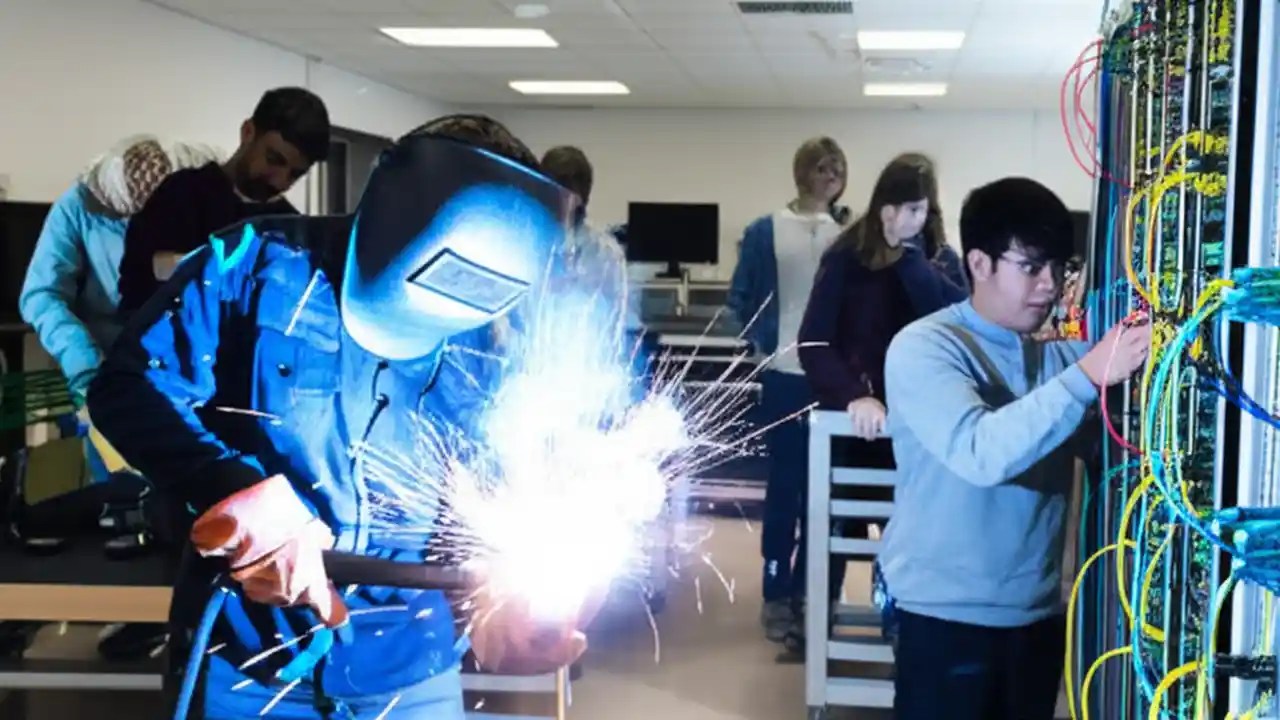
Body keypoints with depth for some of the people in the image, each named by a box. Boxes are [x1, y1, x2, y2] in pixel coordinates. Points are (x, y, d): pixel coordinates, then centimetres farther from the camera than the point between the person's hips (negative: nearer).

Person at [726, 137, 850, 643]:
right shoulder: (765, 232, 0)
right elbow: (741, 299, 3)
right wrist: (767, 342, -5)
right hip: (785, 376, -1)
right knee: (785, 483, 5)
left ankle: (809, 584, 21)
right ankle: (777, 591, 13)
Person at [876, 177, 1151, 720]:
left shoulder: (1060, 350, 5)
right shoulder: (925, 348, -12)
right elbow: (980, 453, -28)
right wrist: (1089, 375, -31)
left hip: (1039, 611, 6)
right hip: (946, 613, -5)